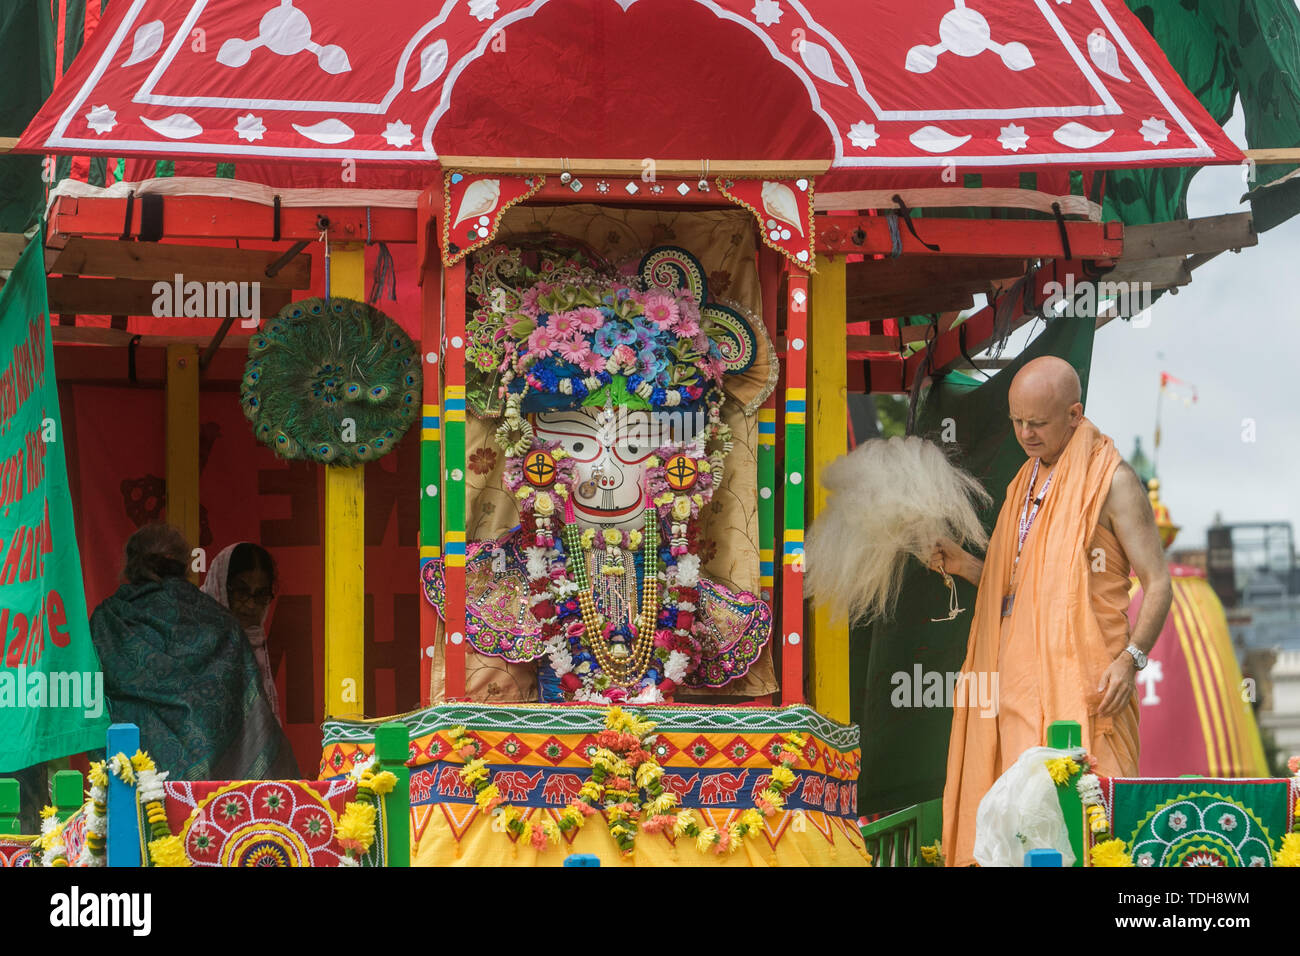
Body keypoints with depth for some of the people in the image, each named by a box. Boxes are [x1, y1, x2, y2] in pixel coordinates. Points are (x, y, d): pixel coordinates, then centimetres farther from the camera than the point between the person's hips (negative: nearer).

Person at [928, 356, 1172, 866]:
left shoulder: (1110, 480, -3)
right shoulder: (1025, 484, 20)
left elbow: (1157, 582, -7)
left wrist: (1131, 657, -20)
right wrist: (965, 566, 8)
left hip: (1076, 680, -7)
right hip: (1017, 676, 7)